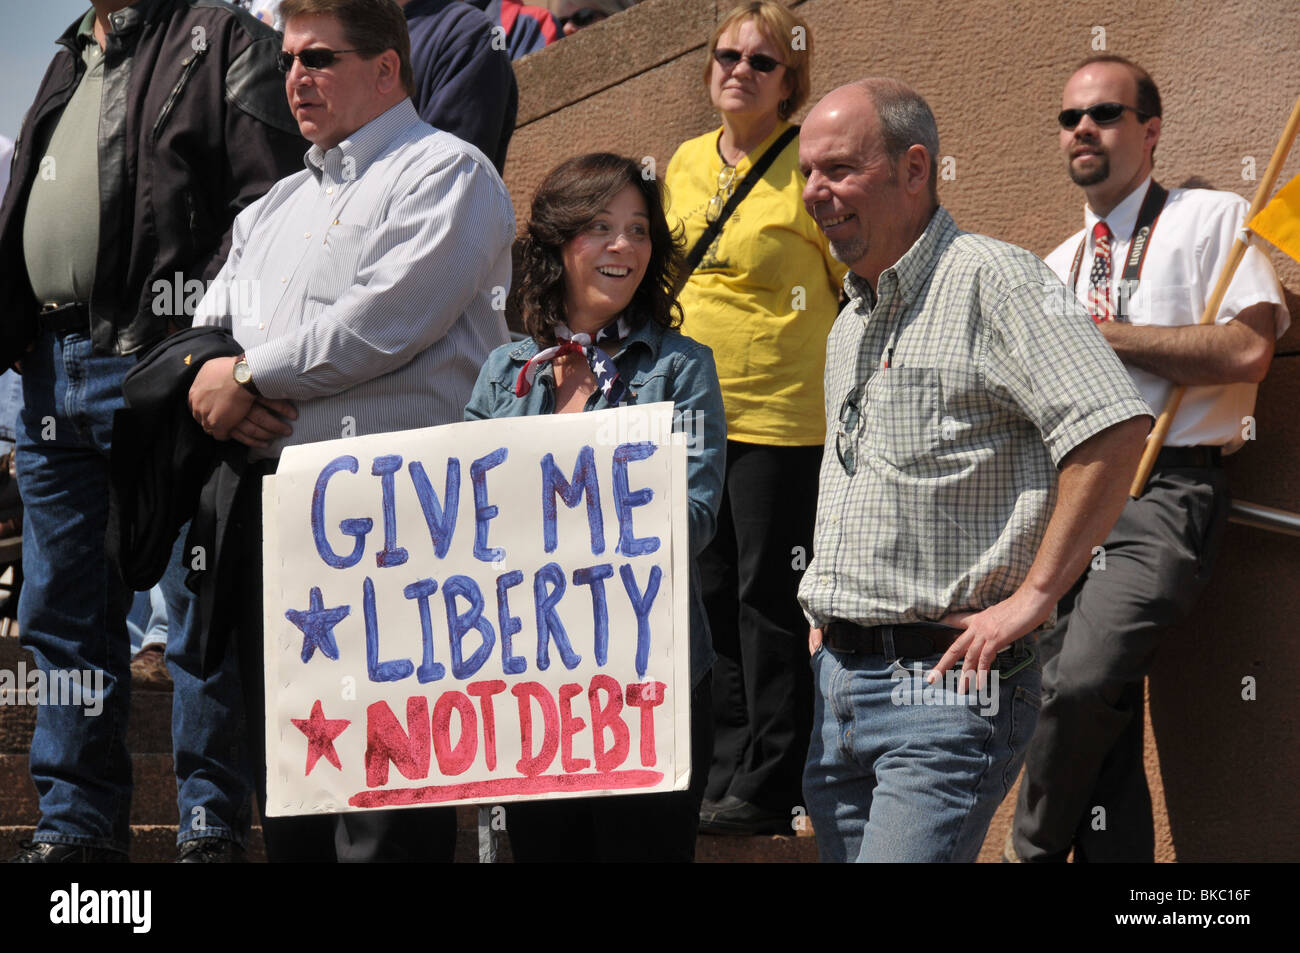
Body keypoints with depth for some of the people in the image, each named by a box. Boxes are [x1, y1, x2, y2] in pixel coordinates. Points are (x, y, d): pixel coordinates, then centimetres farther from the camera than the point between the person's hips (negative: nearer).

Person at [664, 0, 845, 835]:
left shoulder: (809, 168, -8)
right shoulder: (687, 164, 11)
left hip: (780, 416, -7)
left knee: (768, 597, -4)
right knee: (712, 596, 10)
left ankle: (770, 789, 2)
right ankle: (725, 773, 18)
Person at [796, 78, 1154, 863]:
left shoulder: (992, 280, -10)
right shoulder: (850, 323, 19)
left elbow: (1116, 427, -21)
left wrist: (1033, 598, -20)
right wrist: (827, 611, 17)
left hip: (944, 681, -9)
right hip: (837, 682, 9)